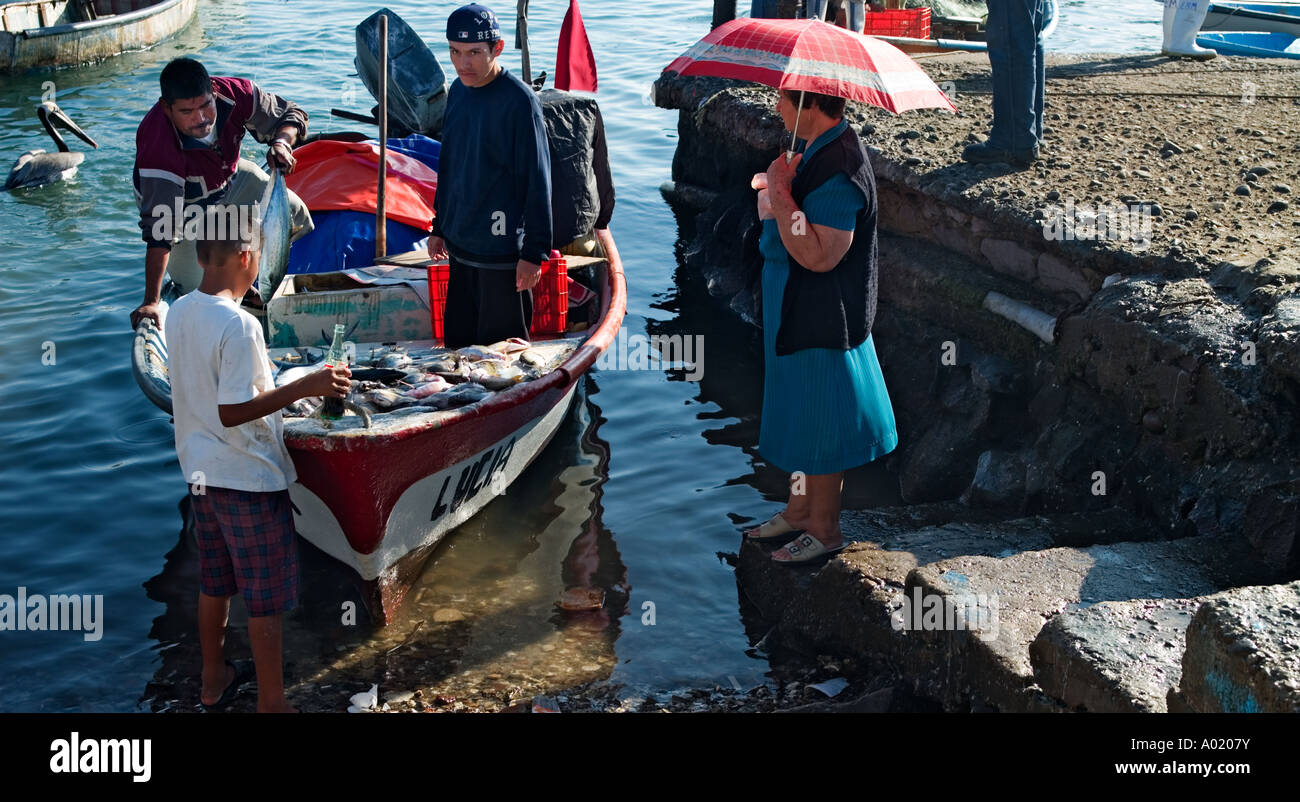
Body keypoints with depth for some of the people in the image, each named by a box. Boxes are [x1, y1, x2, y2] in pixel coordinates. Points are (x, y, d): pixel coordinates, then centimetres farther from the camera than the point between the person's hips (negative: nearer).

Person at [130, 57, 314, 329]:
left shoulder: (234, 93, -31)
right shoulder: (156, 146, -43)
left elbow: (291, 115, -13)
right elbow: (160, 230, -43)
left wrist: (282, 143, -37)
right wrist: (151, 302, -47)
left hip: (230, 179, 5)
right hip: (185, 208, -4)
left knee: (295, 218, -3)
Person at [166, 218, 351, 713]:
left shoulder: (178, 314, 1)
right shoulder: (239, 326, -23)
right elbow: (232, 412, -24)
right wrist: (304, 387, -24)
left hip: (201, 470, 8)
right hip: (249, 479, -8)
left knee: (215, 582, 21)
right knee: (267, 596, 4)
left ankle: (214, 679, 36)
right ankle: (271, 701, 14)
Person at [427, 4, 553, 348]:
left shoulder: (519, 99, -15)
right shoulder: (458, 91, 7)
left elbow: (537, 180, -15)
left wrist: (534, 252, -15)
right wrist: (440, 226, 18)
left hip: (502, 252, -7)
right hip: (459, 246, 7)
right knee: (456, 344, 14)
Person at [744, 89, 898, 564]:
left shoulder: (838, 169, -25)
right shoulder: (820, 151, 7)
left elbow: (819, 255, -30)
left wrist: (781, 197, -28)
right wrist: (780, 188, 7)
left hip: (823, 318, -10)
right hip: (799, 311, 10)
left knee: (820, 426, 4)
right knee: (801, 418, 21)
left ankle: (824, 530, 19)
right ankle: (799, 512, 36)